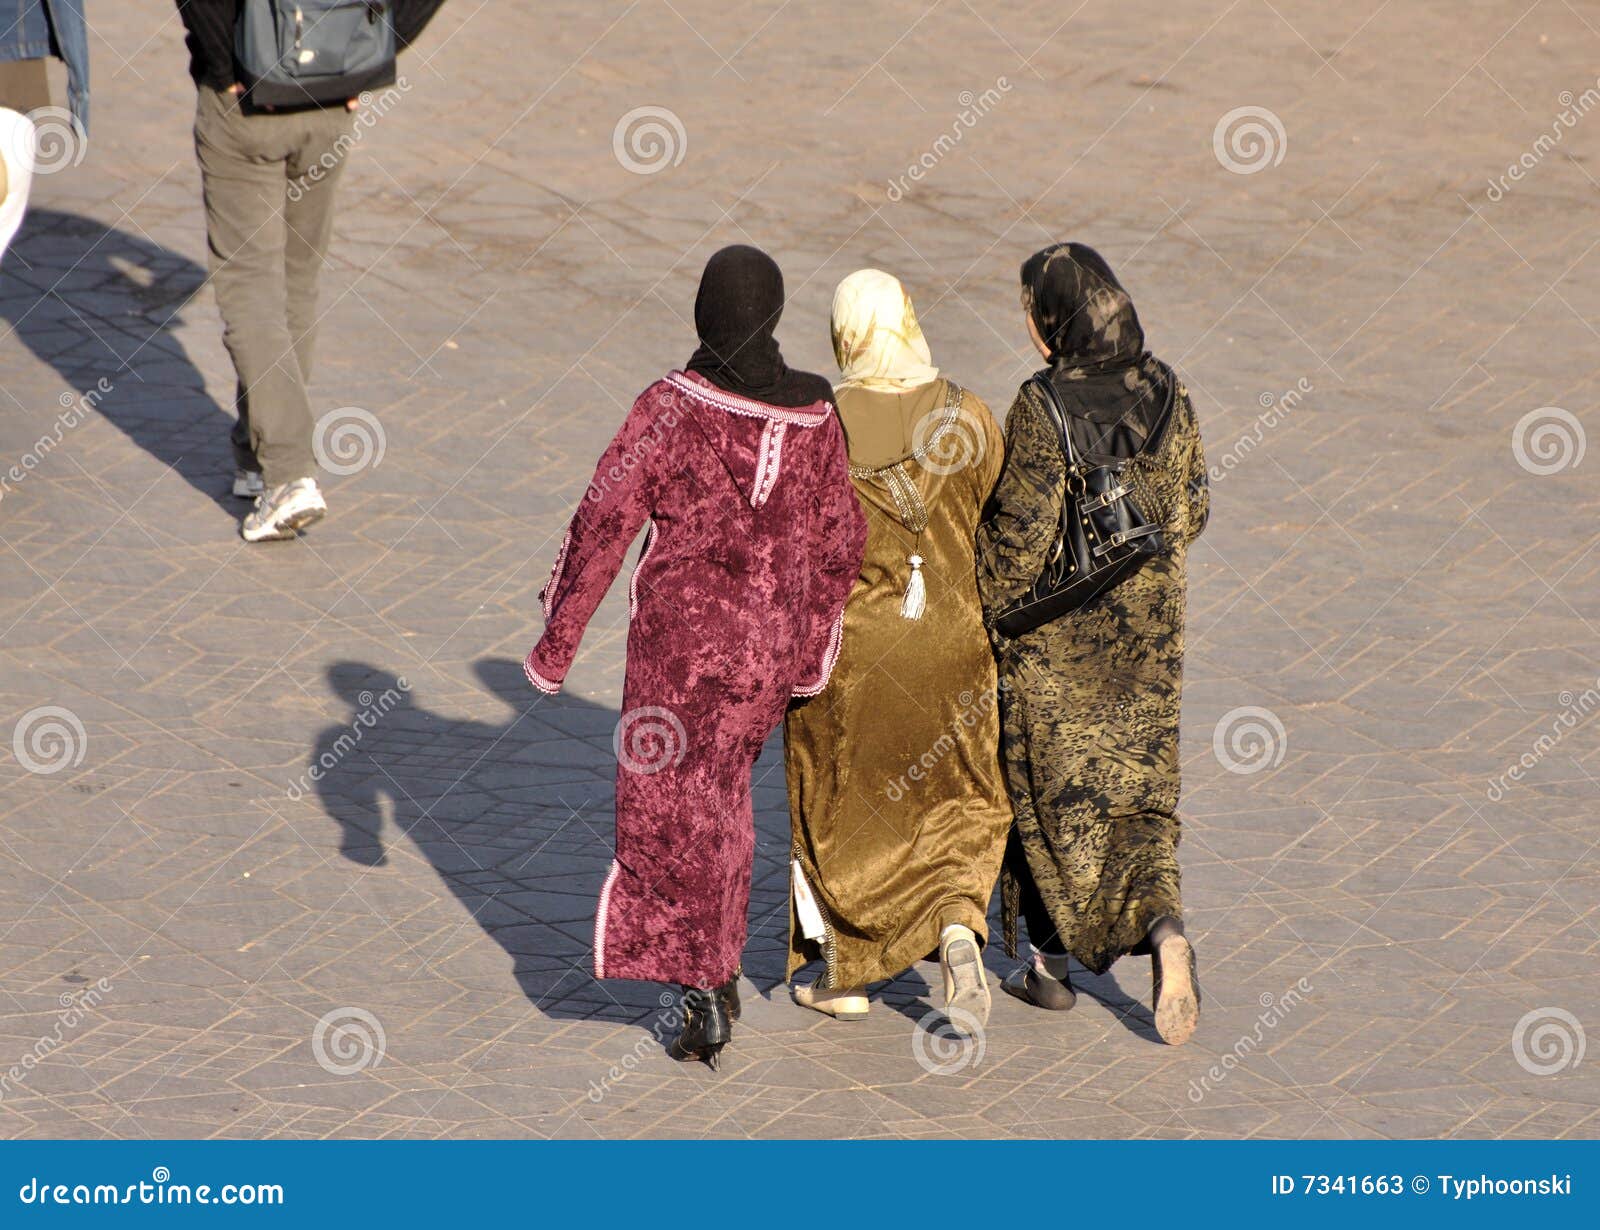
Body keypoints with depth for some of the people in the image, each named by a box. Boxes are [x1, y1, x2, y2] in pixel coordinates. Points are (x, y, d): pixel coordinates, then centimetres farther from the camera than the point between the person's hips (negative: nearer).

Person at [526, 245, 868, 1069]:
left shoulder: (670, 408, -15)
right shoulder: (813, 415, -4)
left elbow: (604, 523, -14)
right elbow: (839, 542, 4)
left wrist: (556, 639, -5)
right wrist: (809, 653, 17)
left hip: (678, 636, -4)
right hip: (770, 644, 4)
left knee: (673, 813, 6)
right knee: (721, 788, 24)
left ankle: (704, 999, 1)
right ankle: (718, 967, 28)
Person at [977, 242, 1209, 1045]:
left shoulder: (1043, 409, -20)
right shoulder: (1166, 394, -3)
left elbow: (1020, 534, -18)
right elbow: (1192, 511, 5)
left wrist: (985, 619, -3)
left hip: (1053, 630, -4)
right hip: (1146, 628, 4)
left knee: (1050, 790, 11)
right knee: (1136, 789, 11)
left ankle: (1051, 964, 20)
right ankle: (1163, 930, -11)